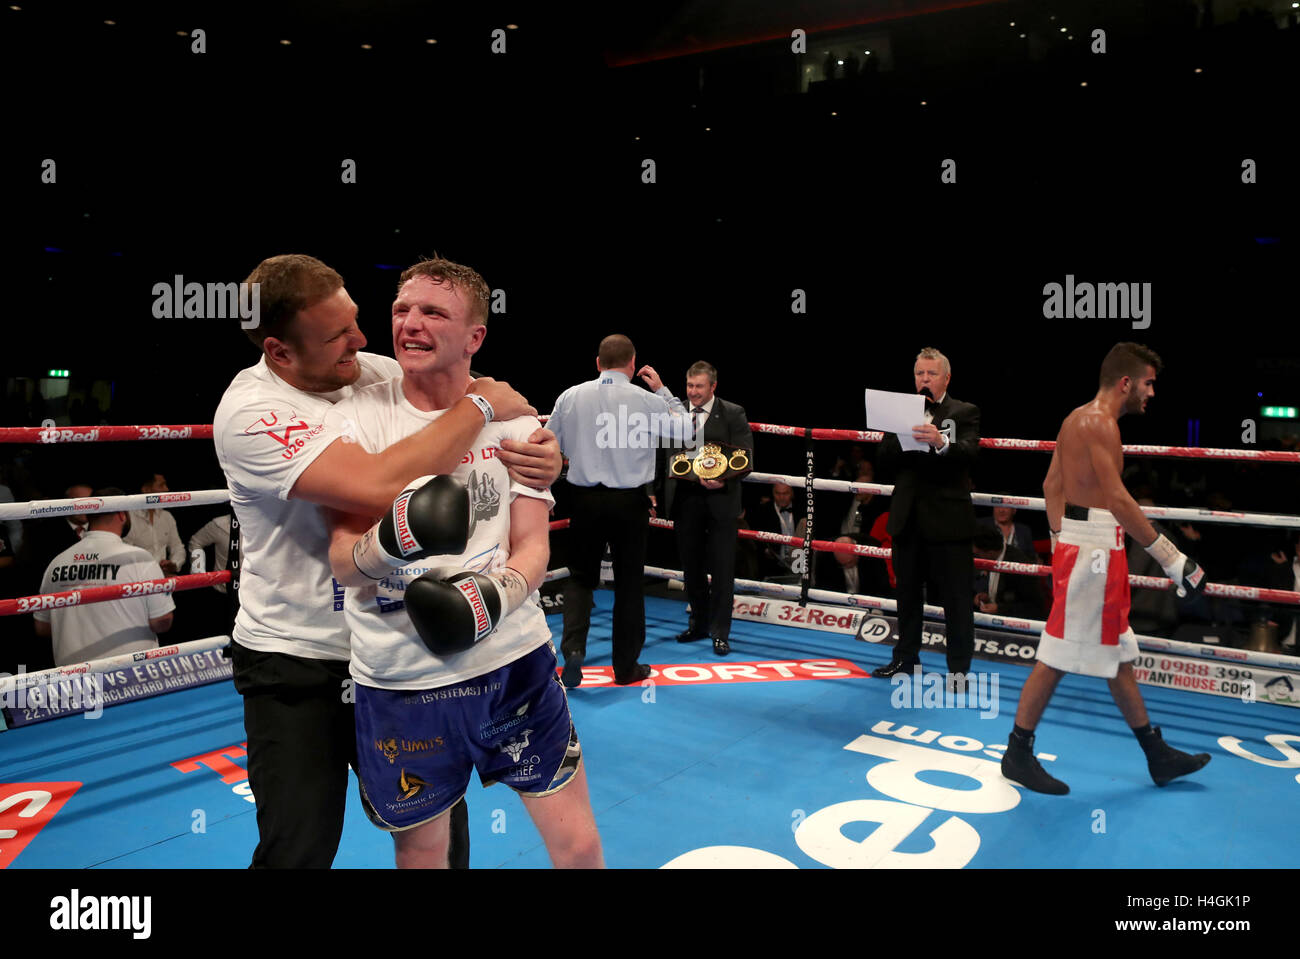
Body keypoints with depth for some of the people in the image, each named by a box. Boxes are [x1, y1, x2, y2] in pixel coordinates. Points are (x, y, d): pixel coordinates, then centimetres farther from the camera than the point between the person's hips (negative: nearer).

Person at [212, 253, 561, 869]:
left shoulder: (378, 373, -5)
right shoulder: (250, 411, -19)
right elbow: (377, 488, -35)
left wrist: (545, 454, -20)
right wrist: (478, 404, -24)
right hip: (297, 661, -4)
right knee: (300, 849, 6)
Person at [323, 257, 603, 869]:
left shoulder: (511, 416, 0)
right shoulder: (358, 418, -5)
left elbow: (532, 546, -1)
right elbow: (344, 565, -9)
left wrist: (493, 595, -22)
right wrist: (393, 536, -31)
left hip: (515, 661, 1)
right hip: (400, 680, -1)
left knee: (579, 845, 10)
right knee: (420, 852, 17)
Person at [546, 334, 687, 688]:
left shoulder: (571, 397, -2)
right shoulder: (648, 401, -8)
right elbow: (685, 429, 9)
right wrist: (662, 390, 16)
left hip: (584, 499, 1)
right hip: (630, 502, -1)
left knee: (580, 577, 15)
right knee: (629, 582, 10)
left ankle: (573, 649, -3)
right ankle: (626, 666, 19)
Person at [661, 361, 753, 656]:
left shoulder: (733, 414, -2)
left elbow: (745, 459, -7)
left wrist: (724, 481, -22)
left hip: (720, 501, -3)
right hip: (684, 499, 3)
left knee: (722, 568, 0)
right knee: (691, 566, 13)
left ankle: (720, 632, 11)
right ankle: (699, 624, 29)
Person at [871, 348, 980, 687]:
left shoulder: (964, 412, 2)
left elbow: (969, 452, -17)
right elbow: (884, 461, 3)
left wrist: (940, 441, -37)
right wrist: (904, 439, -15)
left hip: (947, 518, -4)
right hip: (908, 516, 4)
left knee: (956, 596, -1)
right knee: (907, 592, 14)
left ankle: (958, 668, 7)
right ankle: (906, 657, 27)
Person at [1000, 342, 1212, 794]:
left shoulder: (1079, 418, 16)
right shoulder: (1100, 422, -14)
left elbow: (1052, 484, 18)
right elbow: (1117, 499, -23)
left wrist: (1060, 538, 19)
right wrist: (1171, 558, -22)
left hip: (1081, 546, 11)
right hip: (1091, 550, -11)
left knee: (1119, 654, 16)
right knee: (1057, 656, -3)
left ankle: (1157, 755, 28)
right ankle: (1018, 754, 7)